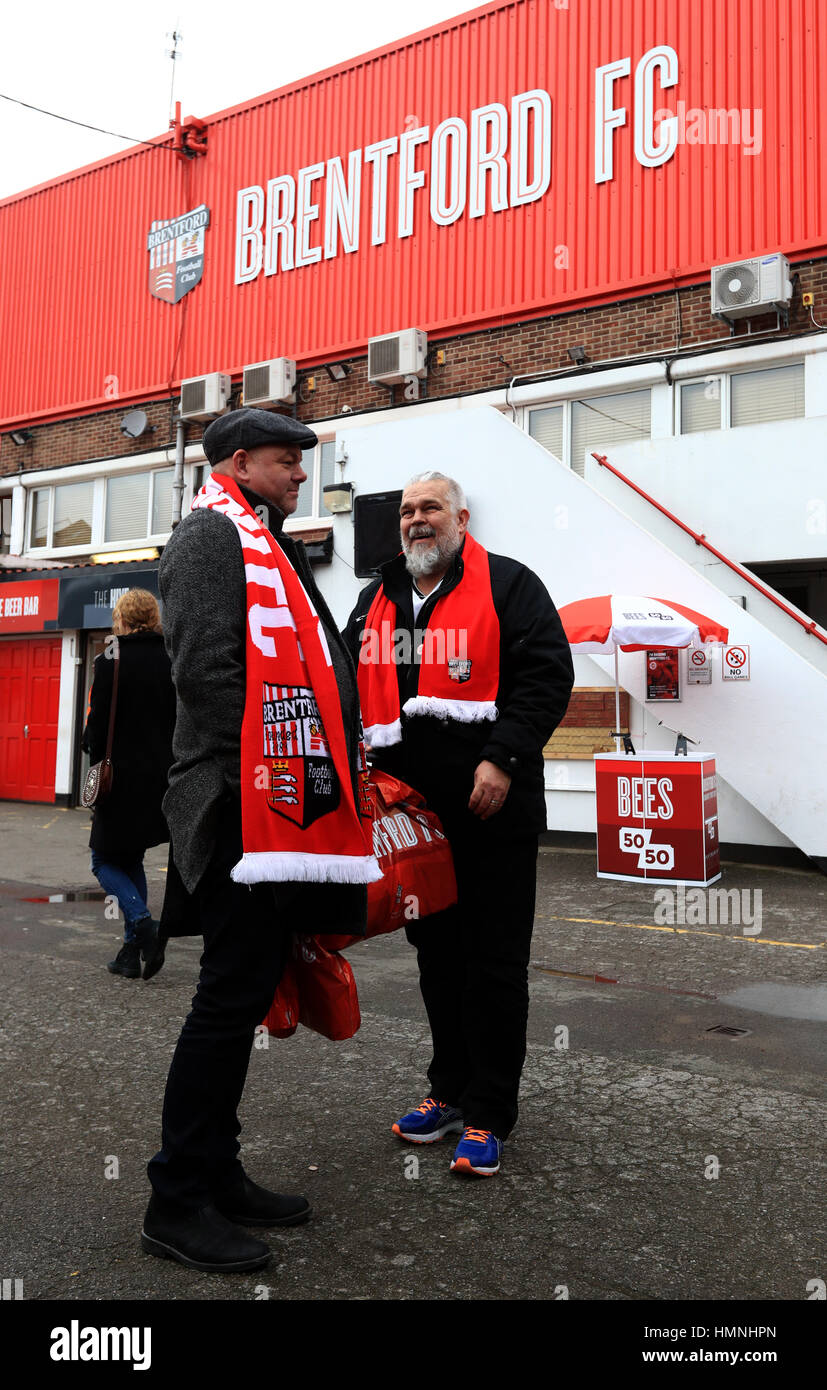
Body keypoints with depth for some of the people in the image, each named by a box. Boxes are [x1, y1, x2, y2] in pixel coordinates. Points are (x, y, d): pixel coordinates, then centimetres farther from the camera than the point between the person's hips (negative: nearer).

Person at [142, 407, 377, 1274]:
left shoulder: (265, 548, 26)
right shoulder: (212, 536, -6)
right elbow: (207, 671, -19)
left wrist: (342, 774, 17)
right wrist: (268, 778, -20)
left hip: (287, 812, 10)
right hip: (248, 810, -10)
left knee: (244, 996, 14)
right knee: (231, 999, -5)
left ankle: (216, 1175, 26)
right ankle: (176, 1204, 7)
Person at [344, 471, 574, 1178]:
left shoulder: (508, 584, 0)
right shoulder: (377, 601, 17)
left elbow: (548, 674, -9)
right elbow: (349, 688, 22)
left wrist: (503, 758, -18)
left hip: (494, 809, -5)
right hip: (412, 810, 6)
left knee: (494, 960, 0)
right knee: (437, 954, 15)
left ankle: (488, 1115, 12)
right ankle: (450, 1090, 30)